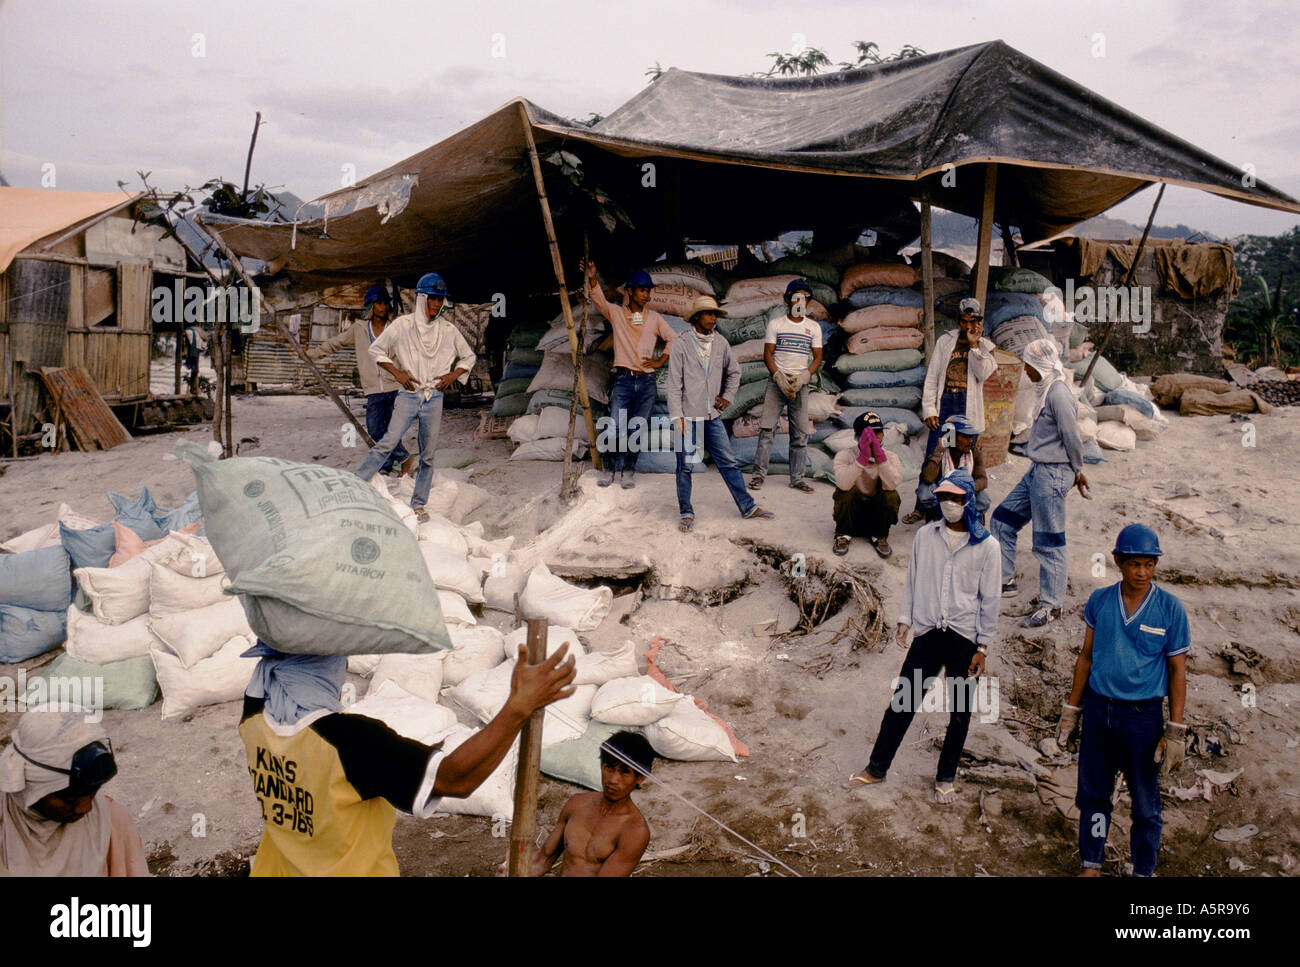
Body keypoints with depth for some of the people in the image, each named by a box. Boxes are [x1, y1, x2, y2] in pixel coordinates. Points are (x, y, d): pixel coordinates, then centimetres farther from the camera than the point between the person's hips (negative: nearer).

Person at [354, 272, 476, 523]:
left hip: (435, 398, 3)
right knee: (390, 442, -18)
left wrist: (453, 375, 4)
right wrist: (397, 373, -3)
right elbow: (375, 349, 7)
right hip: (408, 395, -3)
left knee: (428, 453, 4)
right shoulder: (403, 325, 0)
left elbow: (468, 357, 21)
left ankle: (418, 504, 14)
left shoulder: (449, 330, 7)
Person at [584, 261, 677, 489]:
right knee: (616, 428, -9)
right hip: (622, 379, -2)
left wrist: (661, 360, 8)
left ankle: (628, 471, 15)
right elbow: (598, 299, -11)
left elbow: (673, 338, 18)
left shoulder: (654, 318, 10)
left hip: (646, 381, 2)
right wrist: (592, 278, -28)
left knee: (637, 429, 3)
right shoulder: (616, 313, 5)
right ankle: (610, 468, 9)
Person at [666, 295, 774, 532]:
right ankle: (686, 513, 15)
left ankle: (747, 507, 16)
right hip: (688, 417, -4)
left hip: (712, 417, 4)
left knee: (729, 463, 8)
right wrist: (677, 416, -11)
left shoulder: (721, 344, 8)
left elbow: (734, 372, 25)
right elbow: (674, 384, -6)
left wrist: (727, 397, 13)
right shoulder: (680, 346, -5)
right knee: (685, 466, 3)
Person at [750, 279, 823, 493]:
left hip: (800, 384, 2)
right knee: (767, 428, -7)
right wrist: (780, 378, -12)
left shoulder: (813, 327, 11)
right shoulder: (775, 324, 6)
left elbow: (817, 357, 7)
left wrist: (803, 377, -10)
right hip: (777, 381, -2)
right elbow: (767, 354, 1)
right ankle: (759, 473, 0)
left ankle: (797, 477, 7)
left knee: (800, 433, 1)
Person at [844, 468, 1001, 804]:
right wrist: (905, 618, 5)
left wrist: (982, 647, -2)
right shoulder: (924, 536, 3)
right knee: (902, 702, 4)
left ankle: (946, 777, 27)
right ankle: (876, 768, 18)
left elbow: (990, 600, 0)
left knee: (960, 713, 9)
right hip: (928, 634, 1)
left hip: (965, 638, -1)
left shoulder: (986, 547, -4)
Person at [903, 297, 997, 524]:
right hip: (944, 403, 0)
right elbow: (932, 377, 6)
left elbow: (983, 373, -9)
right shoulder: (945, 341, 9)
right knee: (932, 457, -2)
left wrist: (974, 344, -13)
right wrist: (929, 409, -2)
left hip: (968, 408, 0)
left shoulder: (985, 346, 9)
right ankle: (921, 507, 6)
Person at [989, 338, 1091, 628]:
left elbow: (1072, 438, -17)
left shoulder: (1058, 394, -20)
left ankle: (1052, 604, 13)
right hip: (1037, 472, 10)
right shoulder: (1045, 390, 10)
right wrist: (1076, 473, 20)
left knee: (1049, 542, 1)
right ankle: (1007, 581, 26)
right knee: (1001, 521, 14)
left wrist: (1077, 473, -3)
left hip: (1052, 475, -10)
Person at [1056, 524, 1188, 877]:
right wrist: (1070, 711, 10)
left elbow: (1178, 671, -3)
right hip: (1098, 708, 3)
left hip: (1143, 715, -2)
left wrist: (1175, 731, -6)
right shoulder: (1099, 601, 1)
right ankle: (1091, 866, 28)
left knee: (1146, 804, 8)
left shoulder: (1171, 609, -7)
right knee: (1093, 795, 12)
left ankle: (1144, 872, 26)